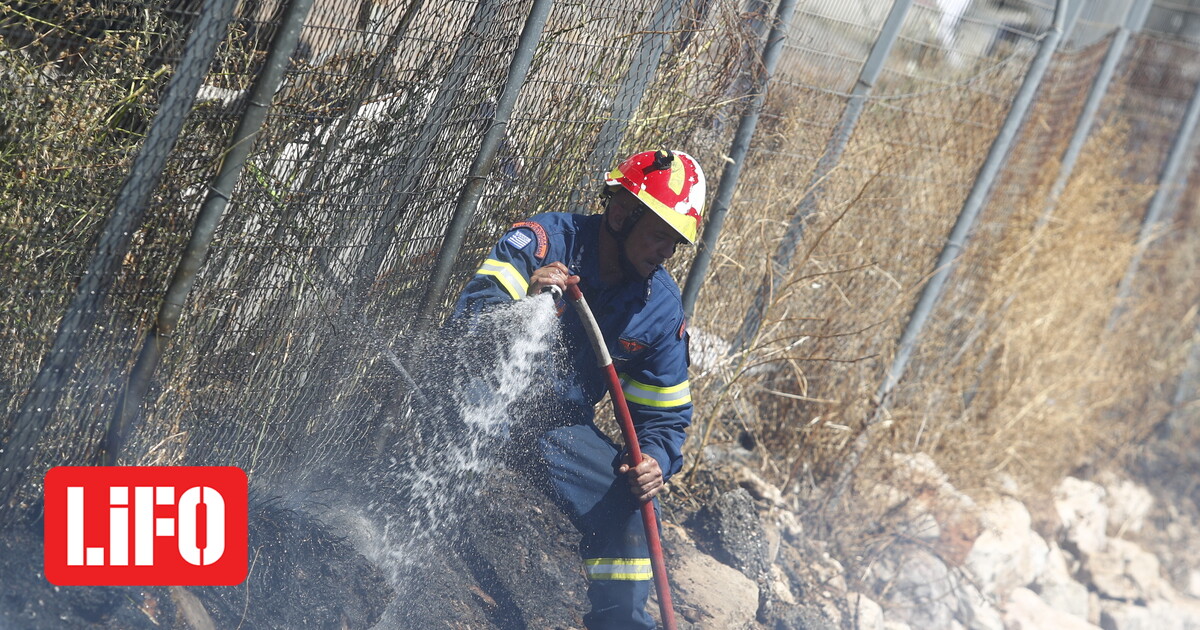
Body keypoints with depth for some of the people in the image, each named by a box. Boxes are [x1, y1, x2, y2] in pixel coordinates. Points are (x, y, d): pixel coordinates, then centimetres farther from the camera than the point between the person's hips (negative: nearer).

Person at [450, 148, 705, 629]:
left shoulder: (662, 308, -3)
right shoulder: (544, 241, -17)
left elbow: (664, 415, 3)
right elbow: (469, 316, -26)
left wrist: (656, 461, -18)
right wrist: (522, 304, -47)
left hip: (559, 426, 4)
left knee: (626, 501, -14)